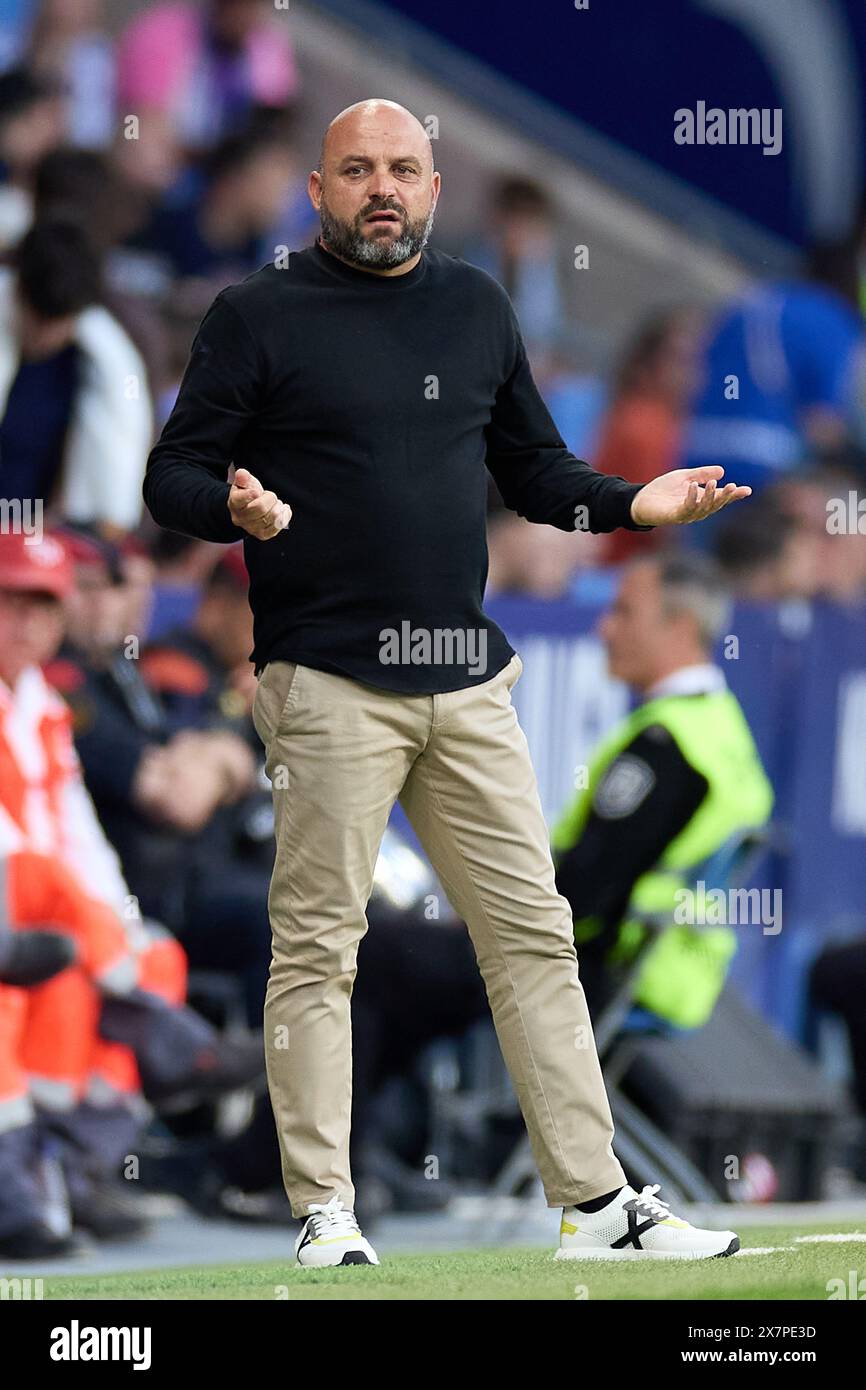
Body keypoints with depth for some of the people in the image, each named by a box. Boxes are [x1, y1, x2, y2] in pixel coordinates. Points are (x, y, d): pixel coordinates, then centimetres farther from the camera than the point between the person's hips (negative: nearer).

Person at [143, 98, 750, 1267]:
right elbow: (174, 475, 0)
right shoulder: (259, 316, 1)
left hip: (466, 677, 5)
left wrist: (631, 504, 4)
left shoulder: (476, 307, 15)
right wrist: (239, 510, -22)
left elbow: (533, 467, 22)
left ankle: (595, 1199, 8)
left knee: (533, 933, 5)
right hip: (328, 682, -5)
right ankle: (322, 1209, 3)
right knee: (318, 947, -3)